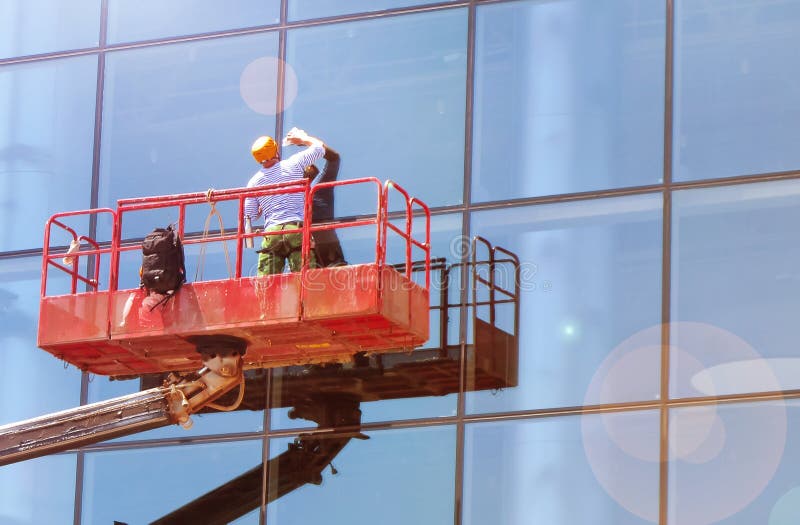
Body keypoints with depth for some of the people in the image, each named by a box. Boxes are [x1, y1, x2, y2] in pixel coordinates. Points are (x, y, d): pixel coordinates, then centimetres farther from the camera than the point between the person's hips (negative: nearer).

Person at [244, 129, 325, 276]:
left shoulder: (254, 181, 9)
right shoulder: (293, 165, 4)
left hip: (271, 232, 1)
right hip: (297, 230, -1)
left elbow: (250, 216, 13)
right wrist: (302, 138, 33)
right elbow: (319, 147, 15)